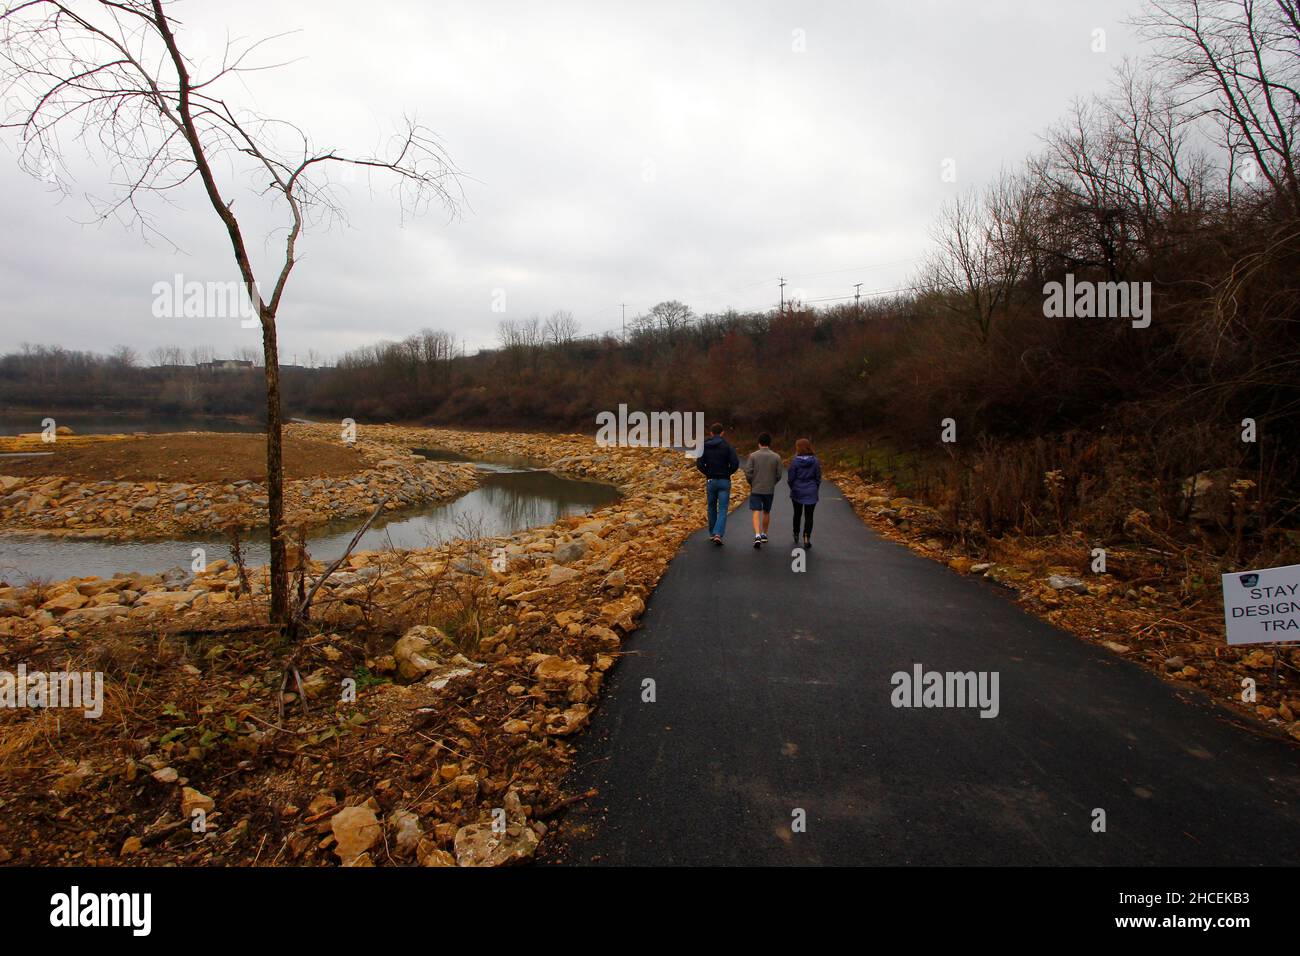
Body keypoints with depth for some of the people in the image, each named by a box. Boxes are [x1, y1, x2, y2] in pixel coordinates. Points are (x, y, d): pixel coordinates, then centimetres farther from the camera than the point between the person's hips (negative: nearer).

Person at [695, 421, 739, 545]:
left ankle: (712, 533, 25)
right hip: (725, 481, -2)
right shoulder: (727, 445, -6)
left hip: (711, 481, 2)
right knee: (722, 510, -1)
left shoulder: (704, 446, -1)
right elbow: (735, 463, -13)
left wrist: (708, 473, 8)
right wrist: (728, 473, 5)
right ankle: (718, 534, -16)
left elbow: (699, 464, -7)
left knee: (712, 508, 17)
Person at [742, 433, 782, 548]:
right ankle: (764, 535, 29)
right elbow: (778, 475, 0)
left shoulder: (753, 455, -6)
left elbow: (748, 472, -9)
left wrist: (752, 483, 8)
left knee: (756, 513, -4)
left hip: (756, 489, -2)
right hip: (770, 490, 2)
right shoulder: (776, 457, -2)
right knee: (766, 512, 18)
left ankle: (757, 535, -21)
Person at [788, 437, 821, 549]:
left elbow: (791, 478, -7)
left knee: (797, 514, 18)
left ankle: (796, 535, 30)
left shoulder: (795, 461, -13)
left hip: (797, 491, 0)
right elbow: (818, 477, 1)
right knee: (809, 516, 4)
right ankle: (807, 538, -6)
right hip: (811, 492, 0)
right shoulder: (815, 461, -6)